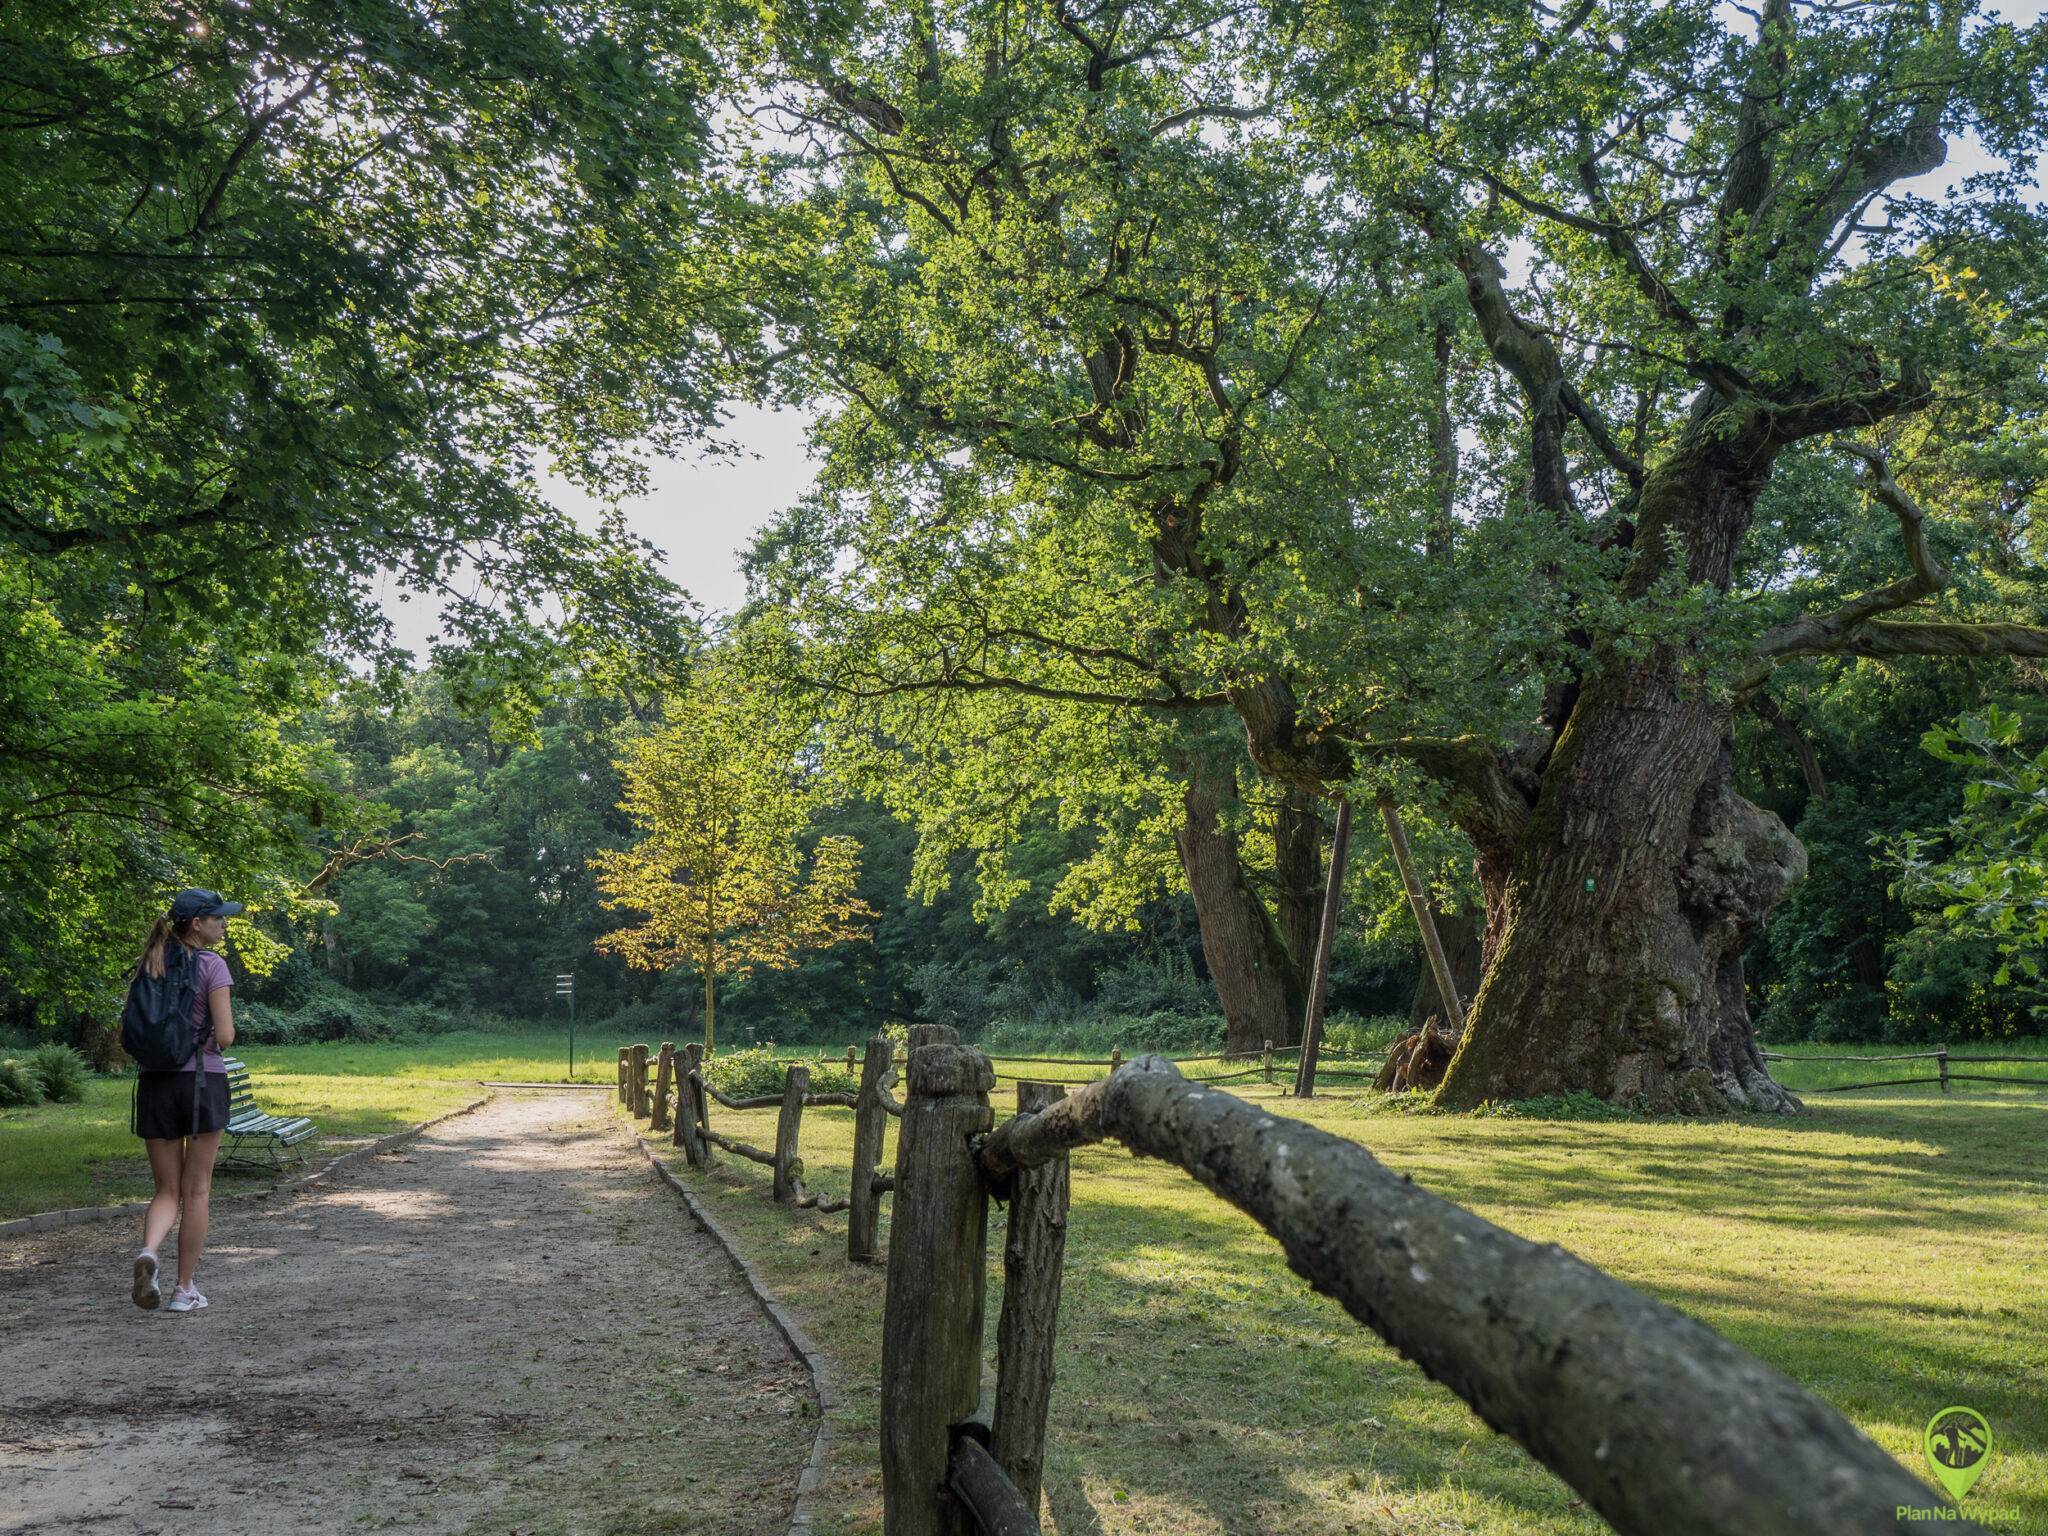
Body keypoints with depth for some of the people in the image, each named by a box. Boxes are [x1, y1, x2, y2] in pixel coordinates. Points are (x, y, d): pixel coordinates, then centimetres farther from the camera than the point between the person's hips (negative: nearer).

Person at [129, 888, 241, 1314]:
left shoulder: (148, 965, 10)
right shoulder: (211, 965, -8)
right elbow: (224, 1037, -12)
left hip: (156, 1083, 5)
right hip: (202, 1080, -4)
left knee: (167, 1190, 11)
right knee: (196, 1191, 7)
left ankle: (148, 1251, -18)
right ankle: (185, 1288, 11)